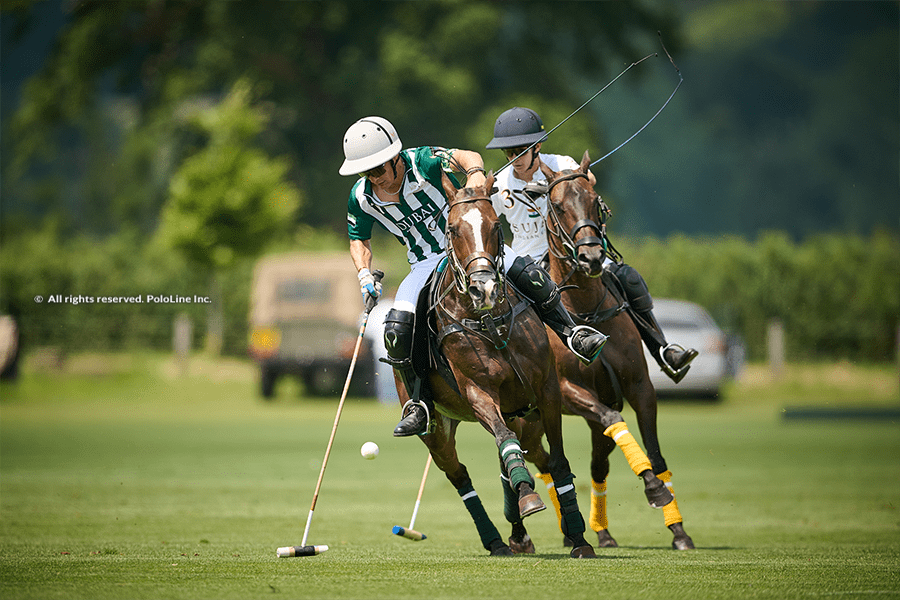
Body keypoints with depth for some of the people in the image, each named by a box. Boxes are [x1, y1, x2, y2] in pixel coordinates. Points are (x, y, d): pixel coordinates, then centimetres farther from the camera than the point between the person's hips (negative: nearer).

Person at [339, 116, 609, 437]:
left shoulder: (422, 162, -20)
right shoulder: (362, 198, -8)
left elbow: (466, 157, -33)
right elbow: (359, 240, 7)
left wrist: (474, 171, -56)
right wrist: (365, 275, -11)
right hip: (427, 263, 2)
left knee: (528, 275, -25)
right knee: (397, 327, -20)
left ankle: (572, 334, -1)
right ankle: (420, 404, -3)